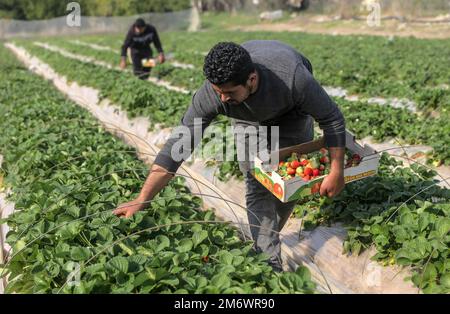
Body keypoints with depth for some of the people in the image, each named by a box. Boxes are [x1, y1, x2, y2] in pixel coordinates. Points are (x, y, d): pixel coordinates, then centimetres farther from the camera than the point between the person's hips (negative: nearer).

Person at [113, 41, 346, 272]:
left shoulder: (293, 77, -45)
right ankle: (270, 263, -2)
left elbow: (332, 118, -28)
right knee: (257, 184, -11)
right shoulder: (210, 94, -39)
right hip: (248, 116, 1)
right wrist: (142, 200, -40)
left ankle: (267, 236, 23)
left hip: (291, 110, 0)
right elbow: (179, 143, -36)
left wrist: (336, 172, -27)